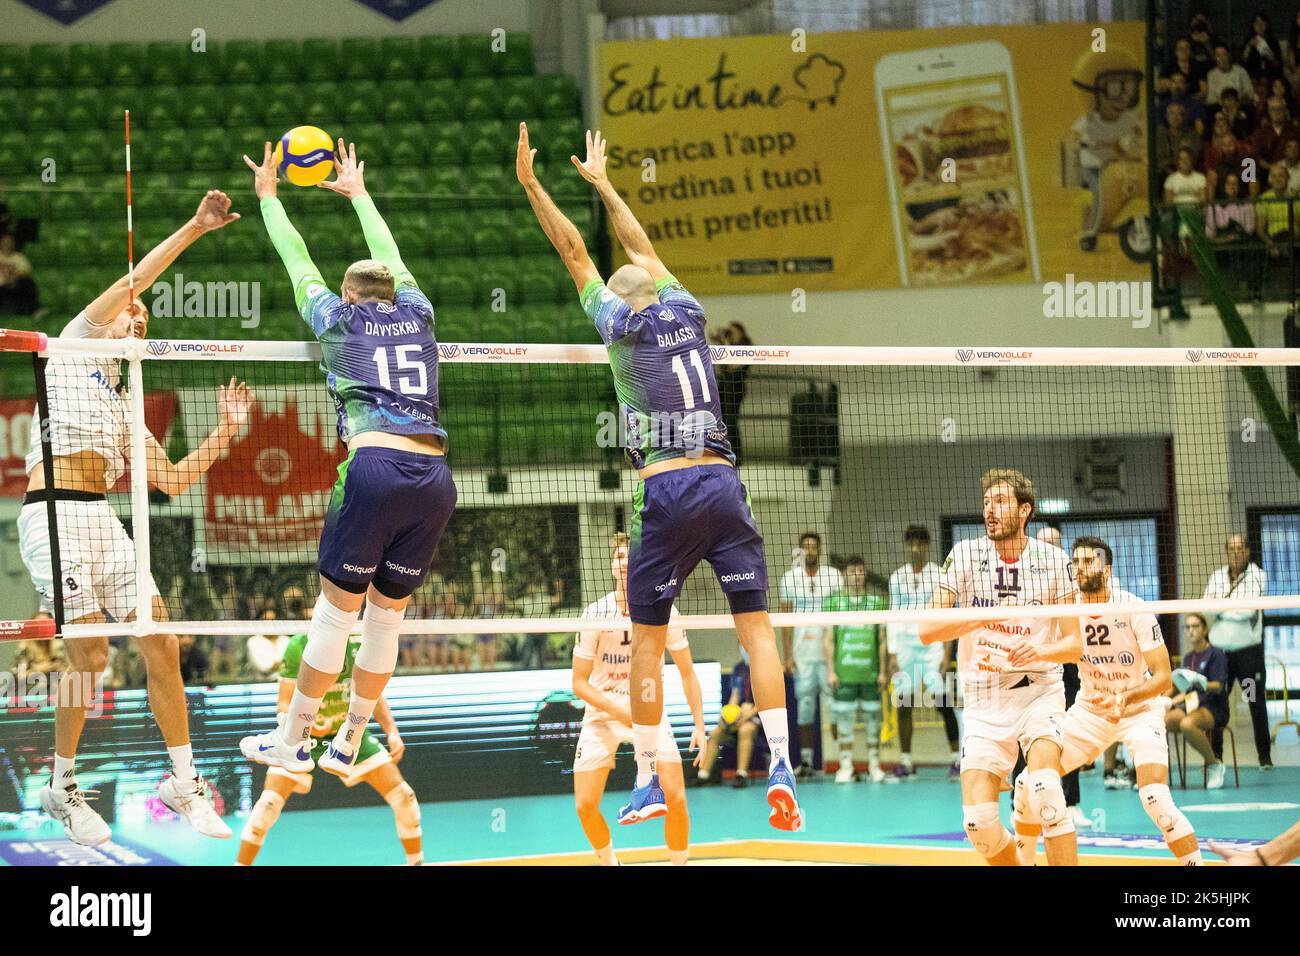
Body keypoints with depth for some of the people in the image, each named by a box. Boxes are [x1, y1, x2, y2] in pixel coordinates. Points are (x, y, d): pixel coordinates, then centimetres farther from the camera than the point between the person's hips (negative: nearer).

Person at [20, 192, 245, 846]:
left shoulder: (125, 412, 25)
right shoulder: (76, 344, 9)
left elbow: (172, 480, 19)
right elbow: (135, 278, 0)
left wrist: (226, 430, 11)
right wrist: (194, 228, -2)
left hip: (103, 523, 7)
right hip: (54, 515, -7)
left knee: (162, 647, -1)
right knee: (90, 655, -12)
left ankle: (183, 782, 10)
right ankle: (62, 787, 5)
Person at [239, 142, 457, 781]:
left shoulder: (337, 318, 13)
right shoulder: (416, 313, 21)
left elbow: (297, 260, 28)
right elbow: (391, 258, 40)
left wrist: (268, 196, 43)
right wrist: (358, 194, 55)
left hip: (375, 469, -4)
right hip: (435, 476, 4)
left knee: (337, 608, 3)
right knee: (388, 615, 12)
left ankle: (294, 740, 10)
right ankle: (347, 748, 19)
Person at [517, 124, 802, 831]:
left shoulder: (622, 324, 5)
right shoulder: (686, 311, 15)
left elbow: (575, 253, 11)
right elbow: (643, 250, 31)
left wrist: (531, 185, 16)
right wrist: (602, 182, 42)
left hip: (667, 491, -3)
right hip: (723, 481, 3)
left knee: (647, 640, 6)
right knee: (756, 627, 0)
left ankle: (647, 783, 8)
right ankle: (781, 769, -11)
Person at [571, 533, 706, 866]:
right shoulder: (596, 613, -15)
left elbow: (687, 673, 1)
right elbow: (579, 682, -11)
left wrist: (699, 725, -7)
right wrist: (620, 712, -25)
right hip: (602, 714, 0)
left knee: (676, 799, -15)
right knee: (586, 806, -7)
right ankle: (608, 862, 21)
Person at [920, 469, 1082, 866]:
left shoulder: (1054, 561, -2)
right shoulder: (965, 556, -1)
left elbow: (1074, 642, 1)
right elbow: (927, 631, -5)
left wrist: (1041, 651, -21)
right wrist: (983, 616, -19)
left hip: (1039, 689, -1)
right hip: (984, 701, 2)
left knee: (1045, 790, -28)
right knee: (979, 820, -11)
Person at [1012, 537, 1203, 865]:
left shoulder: (1132, 609, -22)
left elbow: (1163, 677, -22)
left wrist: (1124, 698, -39)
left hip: (1140, 707, -5)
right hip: (1090, 709, 5)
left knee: (1156, 799, -26)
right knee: (1028, 784, -1)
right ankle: (1023, 863, 20)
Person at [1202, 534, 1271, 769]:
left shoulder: (1257, 576, -1)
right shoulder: (1216, 577, 11)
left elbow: (1249, 609, -13)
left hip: (1248, 648, -3)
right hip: (1220, 649, 3)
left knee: (1257, 703, -1)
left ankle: (1264, 756, 4)